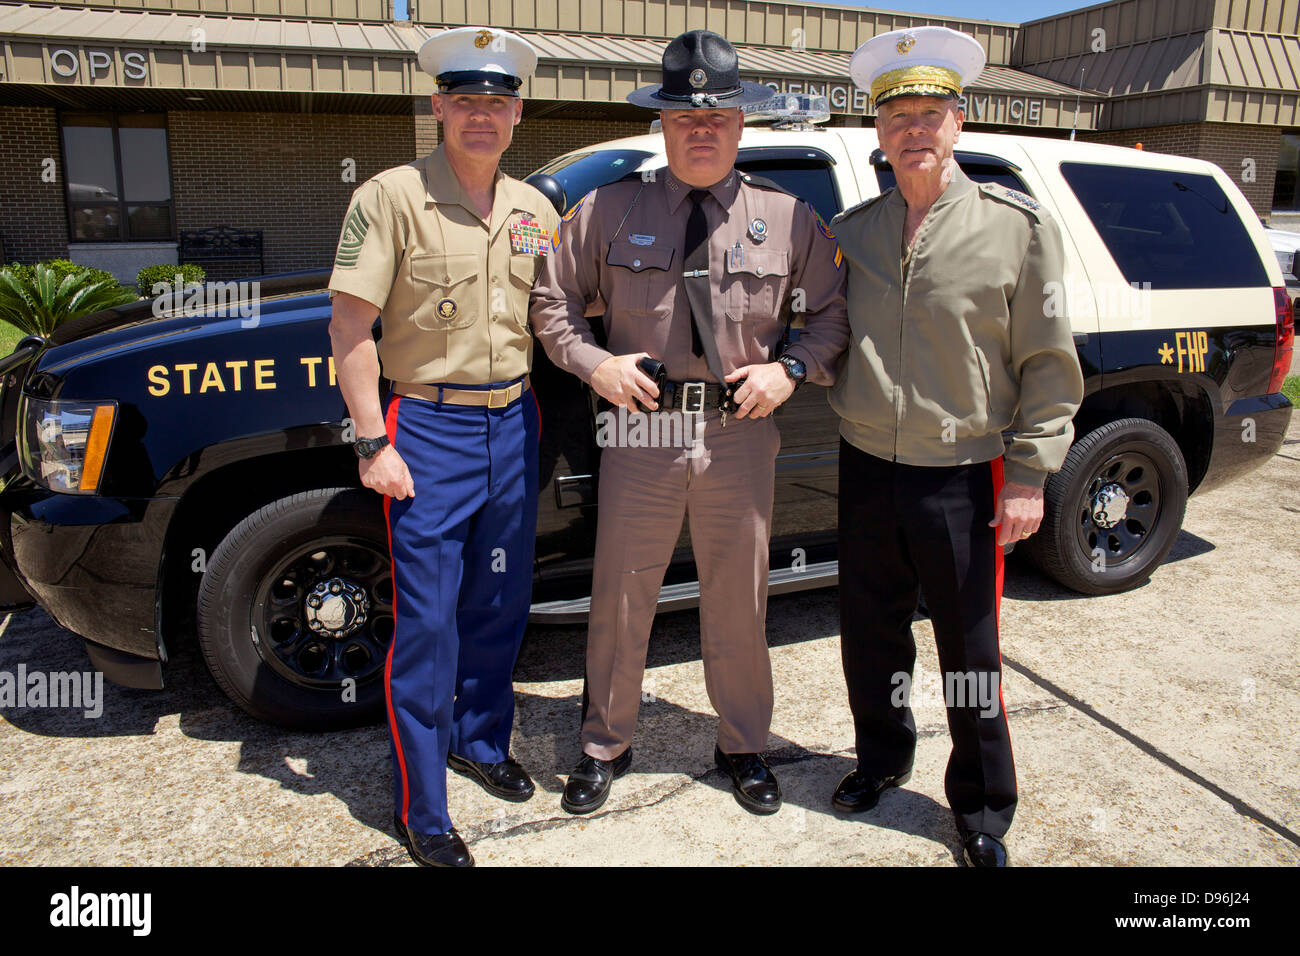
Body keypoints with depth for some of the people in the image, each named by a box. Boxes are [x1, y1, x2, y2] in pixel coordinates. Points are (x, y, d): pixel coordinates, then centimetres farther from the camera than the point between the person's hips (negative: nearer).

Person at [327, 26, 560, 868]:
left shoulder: (534, 210, 9)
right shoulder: (392, 197, -8)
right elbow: (351, 326, -9)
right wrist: (374, 443, -14)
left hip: (512, 425, 6)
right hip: (428, 427, -5)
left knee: (501, 603, 15)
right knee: (426, 623, 0)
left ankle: (480, 741, 38)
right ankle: (421, 810, 14)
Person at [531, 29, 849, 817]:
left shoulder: (788, 218, 5)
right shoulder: (608, 211, 3)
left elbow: (834, 313, 11)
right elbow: (553, 303, 9)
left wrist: (790, 369, -5)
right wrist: (595, 364, -7)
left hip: (742, 434, 1)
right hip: (641, 429, 0)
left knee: (739, 604, 13)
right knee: (620, 600, 8)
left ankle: (745, 748, 34)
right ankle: (606, 748, 30)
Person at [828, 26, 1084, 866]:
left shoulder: (1018, 227, -5)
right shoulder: (851, 230, 5)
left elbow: (1049, 365, -4)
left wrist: (1030, 475, -8)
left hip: (965, 477, -3)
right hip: (867, 469, 4)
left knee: (970, 651, 7)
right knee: (871, 636, 16)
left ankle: (983, 810, 27)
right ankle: (882, 759, 40)